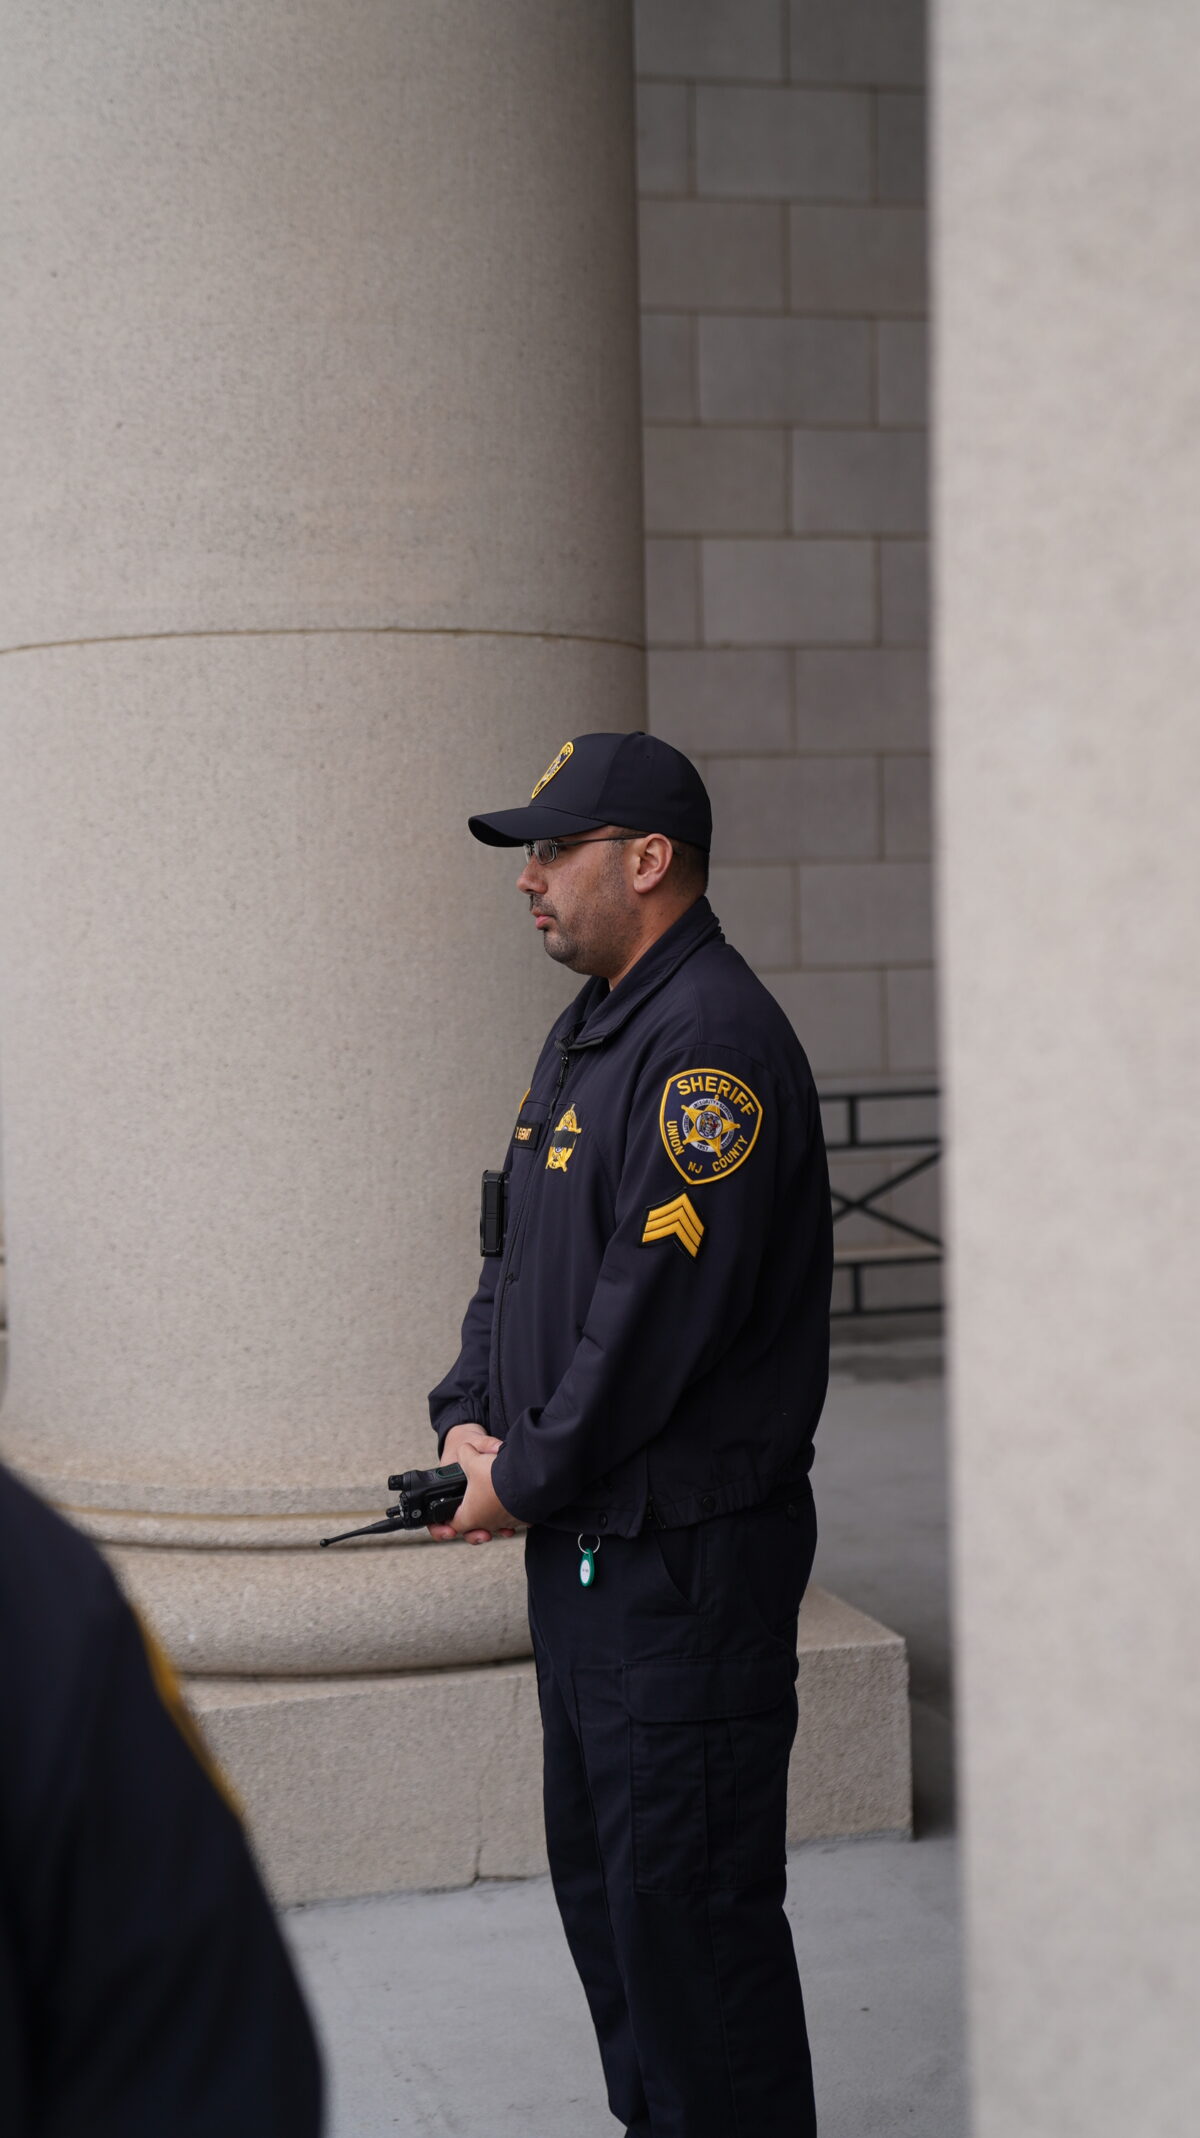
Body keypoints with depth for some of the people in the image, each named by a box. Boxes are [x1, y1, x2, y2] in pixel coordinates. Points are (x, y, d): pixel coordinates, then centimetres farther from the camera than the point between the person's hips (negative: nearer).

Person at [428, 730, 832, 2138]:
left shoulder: (714, 1041, -17)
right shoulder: (586, 1034, 15)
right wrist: (469, 1417, 5)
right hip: (584, 1545, 10)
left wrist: (530, 1474, -14)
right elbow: (521, 1251, 20)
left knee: (686, 1891, -5)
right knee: (598, 1867, 19)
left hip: (687, 1553, -10)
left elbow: (663, 1303, -22)